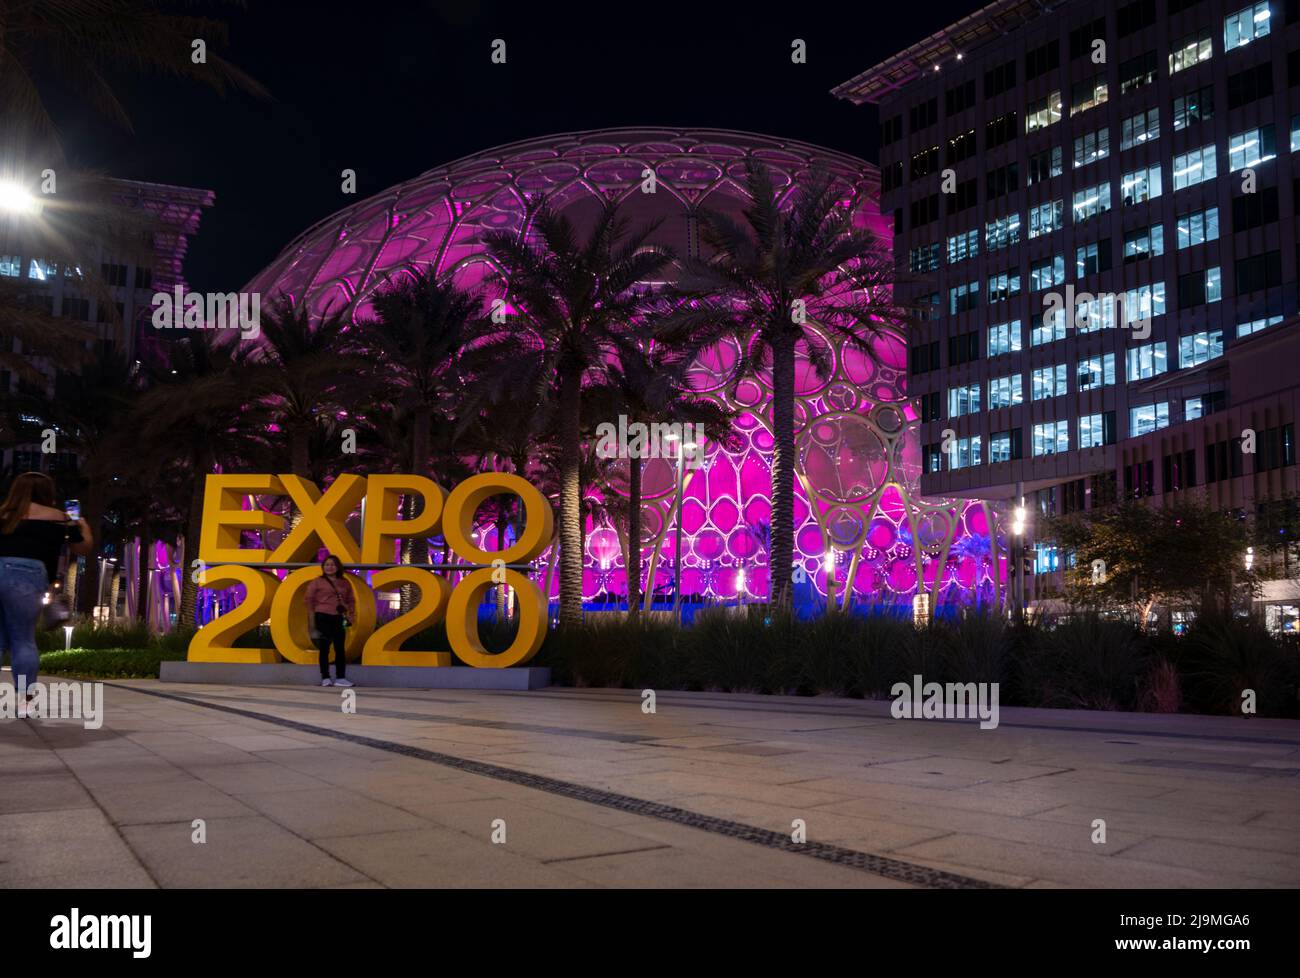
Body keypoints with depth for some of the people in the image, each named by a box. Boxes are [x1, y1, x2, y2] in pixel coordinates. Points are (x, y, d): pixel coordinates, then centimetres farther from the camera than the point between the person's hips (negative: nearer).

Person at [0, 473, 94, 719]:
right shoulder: (56, 517, 13)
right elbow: (86, 548, 22)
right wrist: (83, 527, 42)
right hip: (25, 575, -3)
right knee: (23, 640, 4)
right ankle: (24, 701, 2)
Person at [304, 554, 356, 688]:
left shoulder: (345, 583, 13)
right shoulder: (317, 582, 3)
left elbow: (350, 600, 19)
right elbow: (309, 600, 1)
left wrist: (351, 614, 2)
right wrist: (312, 620, -5)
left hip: (338, 618, 3)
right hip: (323, 617, -3)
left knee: (340, 648, 1)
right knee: (324, 648, 0)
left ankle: (340, 678, 6)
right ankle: (325, 678, 6)